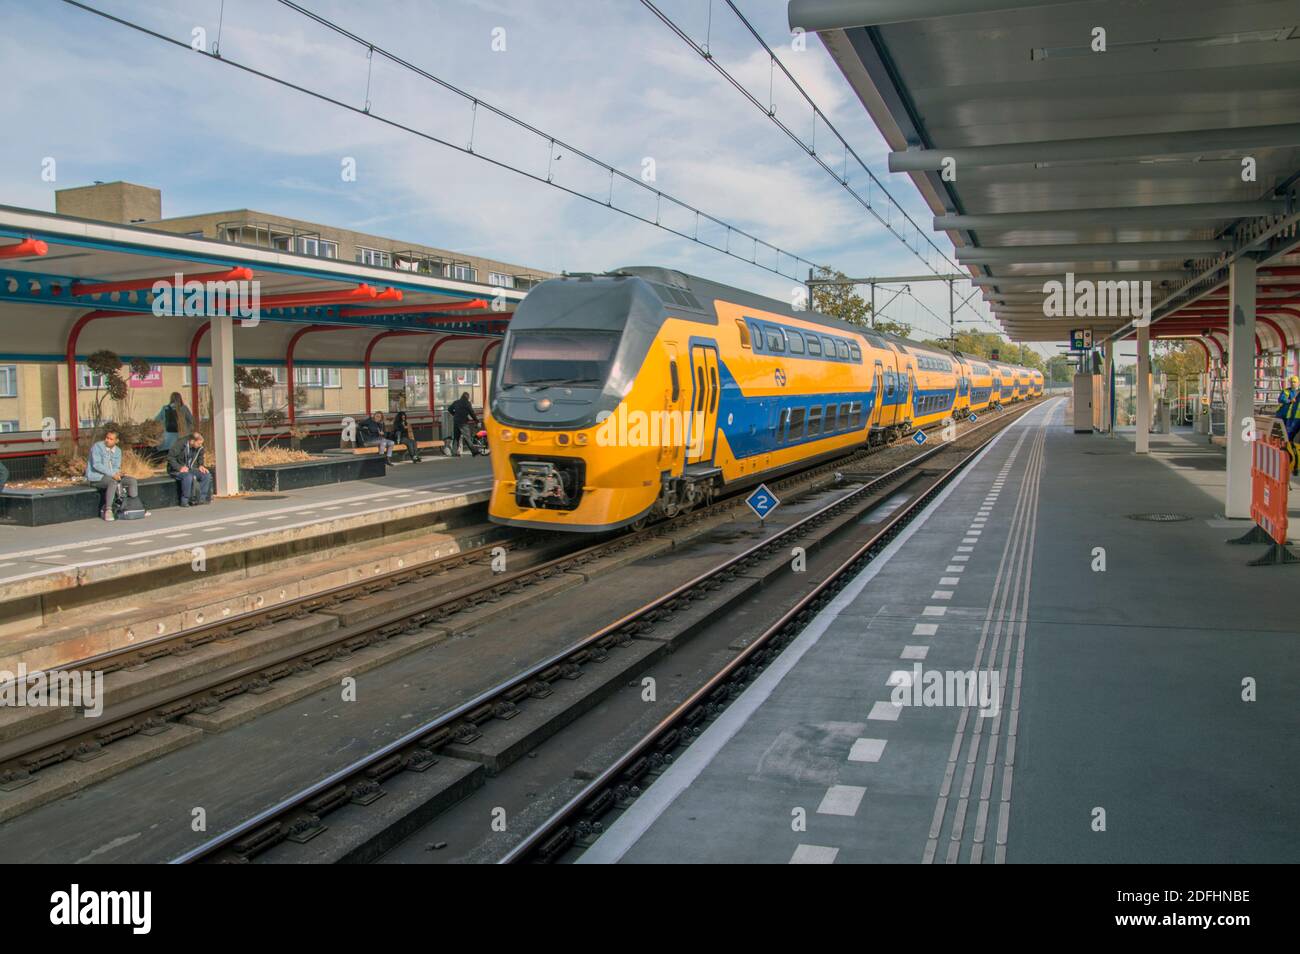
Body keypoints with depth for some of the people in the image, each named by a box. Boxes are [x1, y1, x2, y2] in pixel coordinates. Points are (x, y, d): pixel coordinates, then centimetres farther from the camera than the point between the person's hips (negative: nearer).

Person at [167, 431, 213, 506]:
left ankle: (201, 498, -12)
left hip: (191, 469, 7)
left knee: (207, 475, -14)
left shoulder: (199, 448, 2)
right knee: (188, 477, -37)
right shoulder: (180, 444, -17)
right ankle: (184, 501, -27)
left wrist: (200, 466, -2)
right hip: (176, 470, -6)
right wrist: (179, 468, -27)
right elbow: (170, 457, -17)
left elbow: (200, 459, 20)